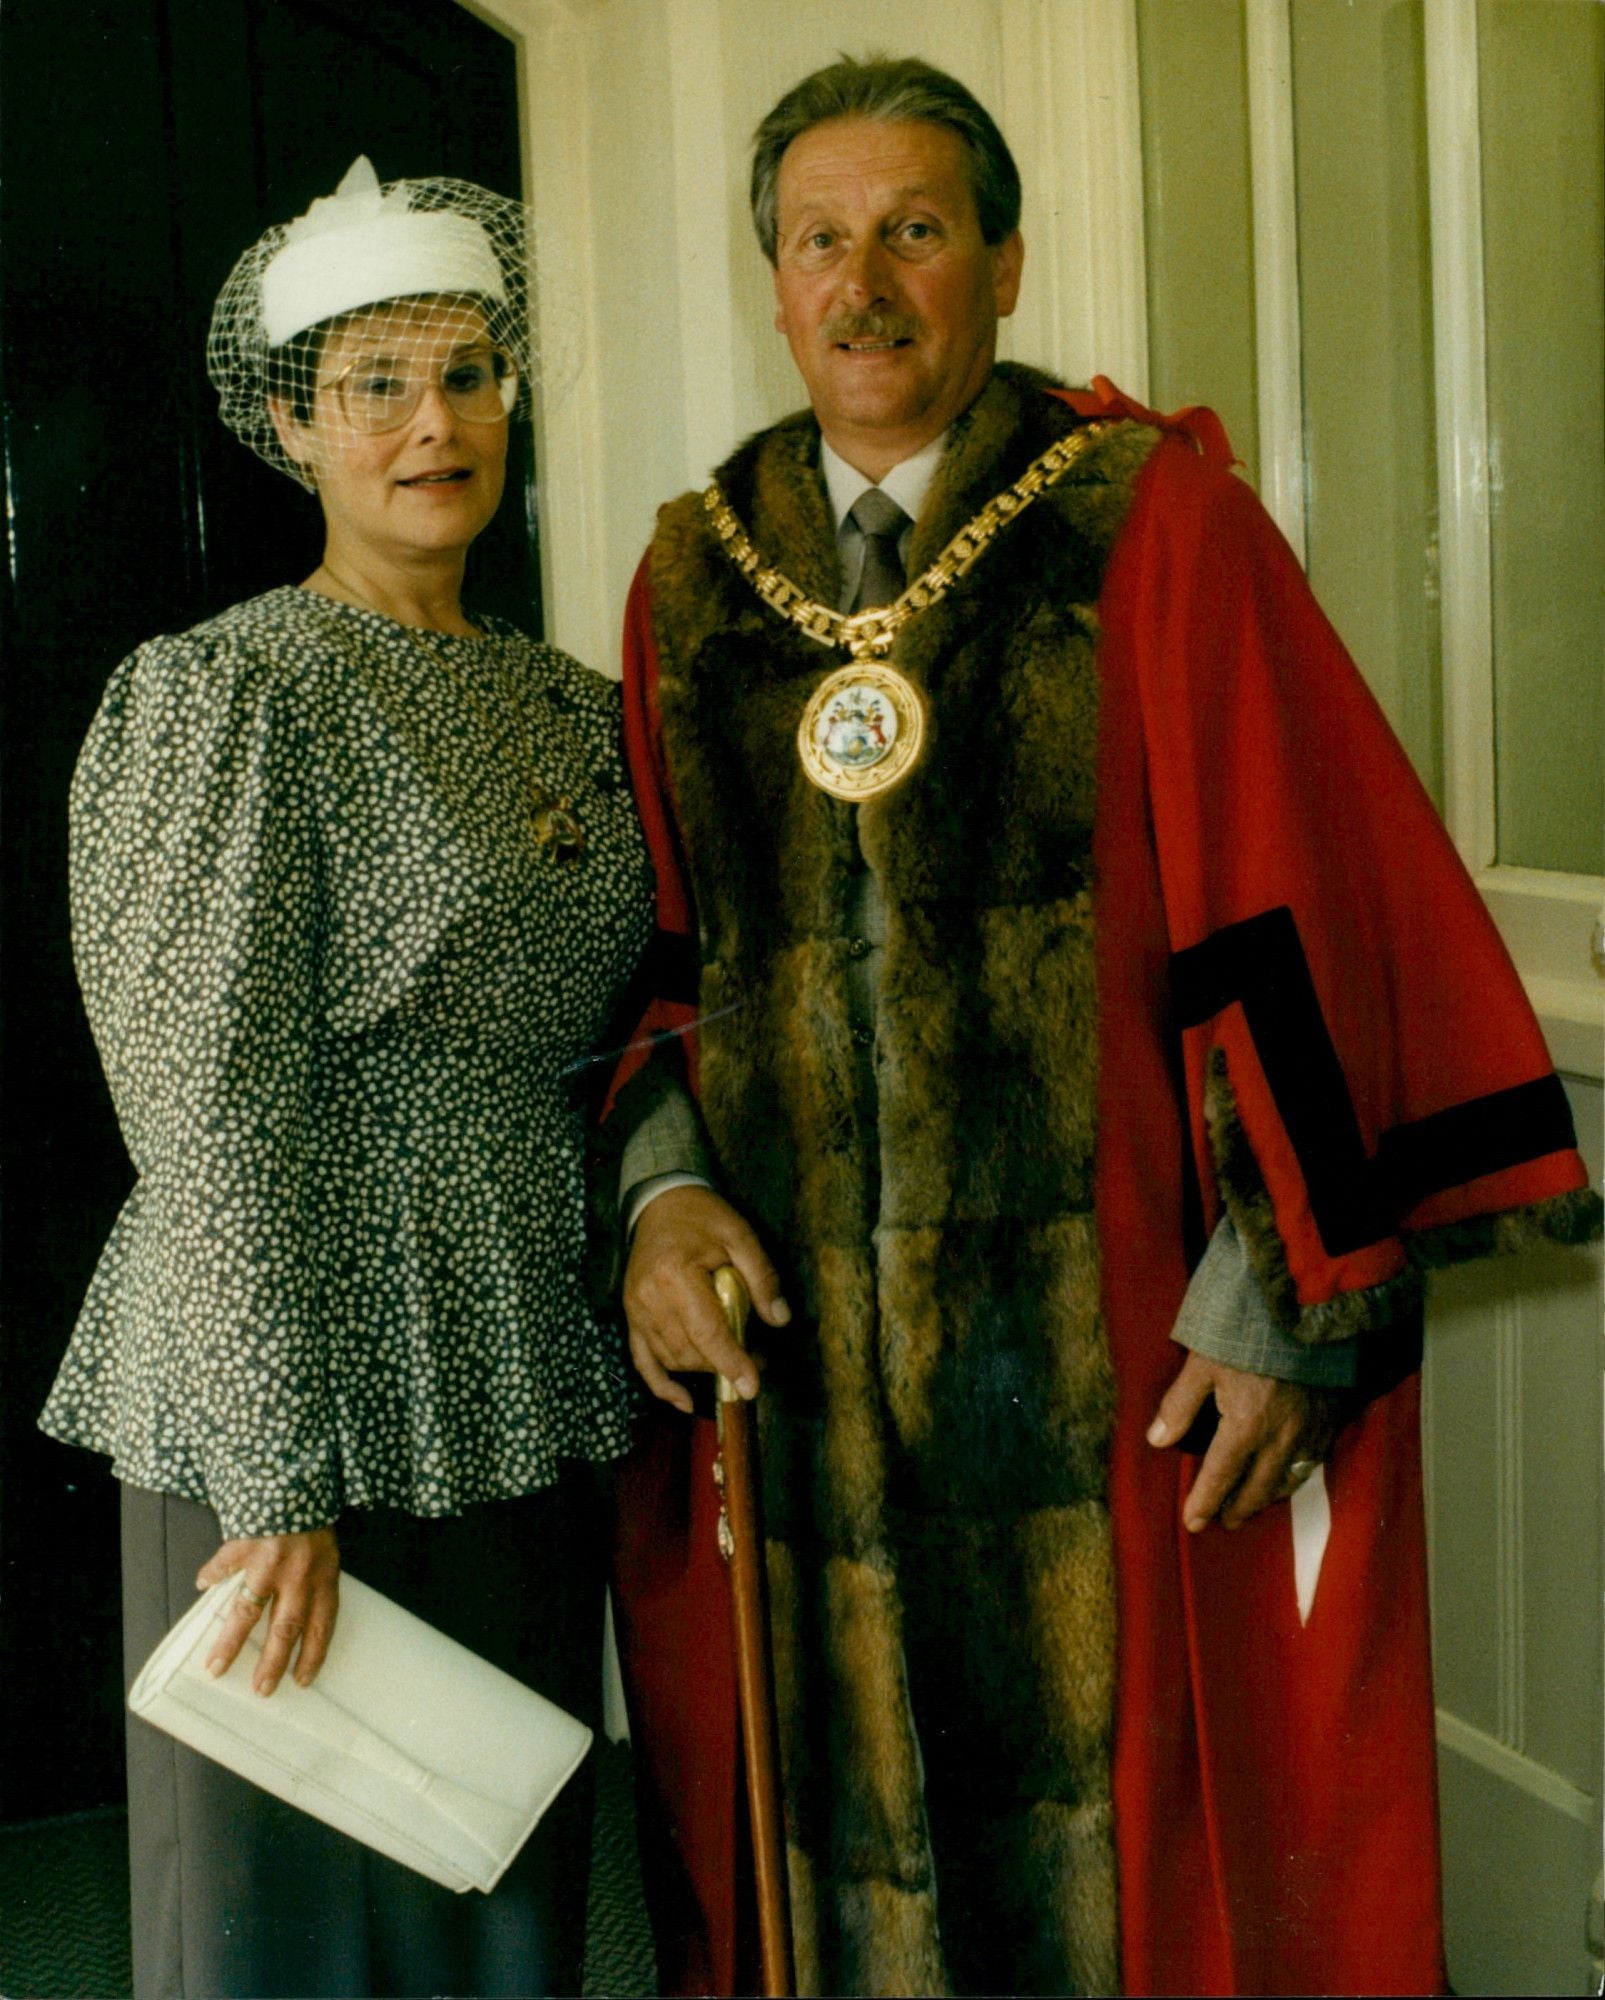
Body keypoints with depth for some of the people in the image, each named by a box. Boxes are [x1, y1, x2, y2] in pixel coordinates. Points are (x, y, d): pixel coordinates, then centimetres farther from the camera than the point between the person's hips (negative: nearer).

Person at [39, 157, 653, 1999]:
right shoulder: (225, 694, -9)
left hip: (527, 1408, 6)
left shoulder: (568, 706, 12)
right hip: (302, 1400, -6)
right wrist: (278, 1485, -18)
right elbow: (216, 1116, -15)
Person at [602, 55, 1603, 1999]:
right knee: (823, 1828, 12)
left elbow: (1299, 911, -7)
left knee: (1111, 1815, 6)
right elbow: (654, 940, 13)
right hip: (784, 1343, 4)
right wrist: (659, 1182, -5)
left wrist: (1289, 1298, -12)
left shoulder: (1159, 524, -2)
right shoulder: (693, 579, 10)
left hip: (1107, 1347, -3)